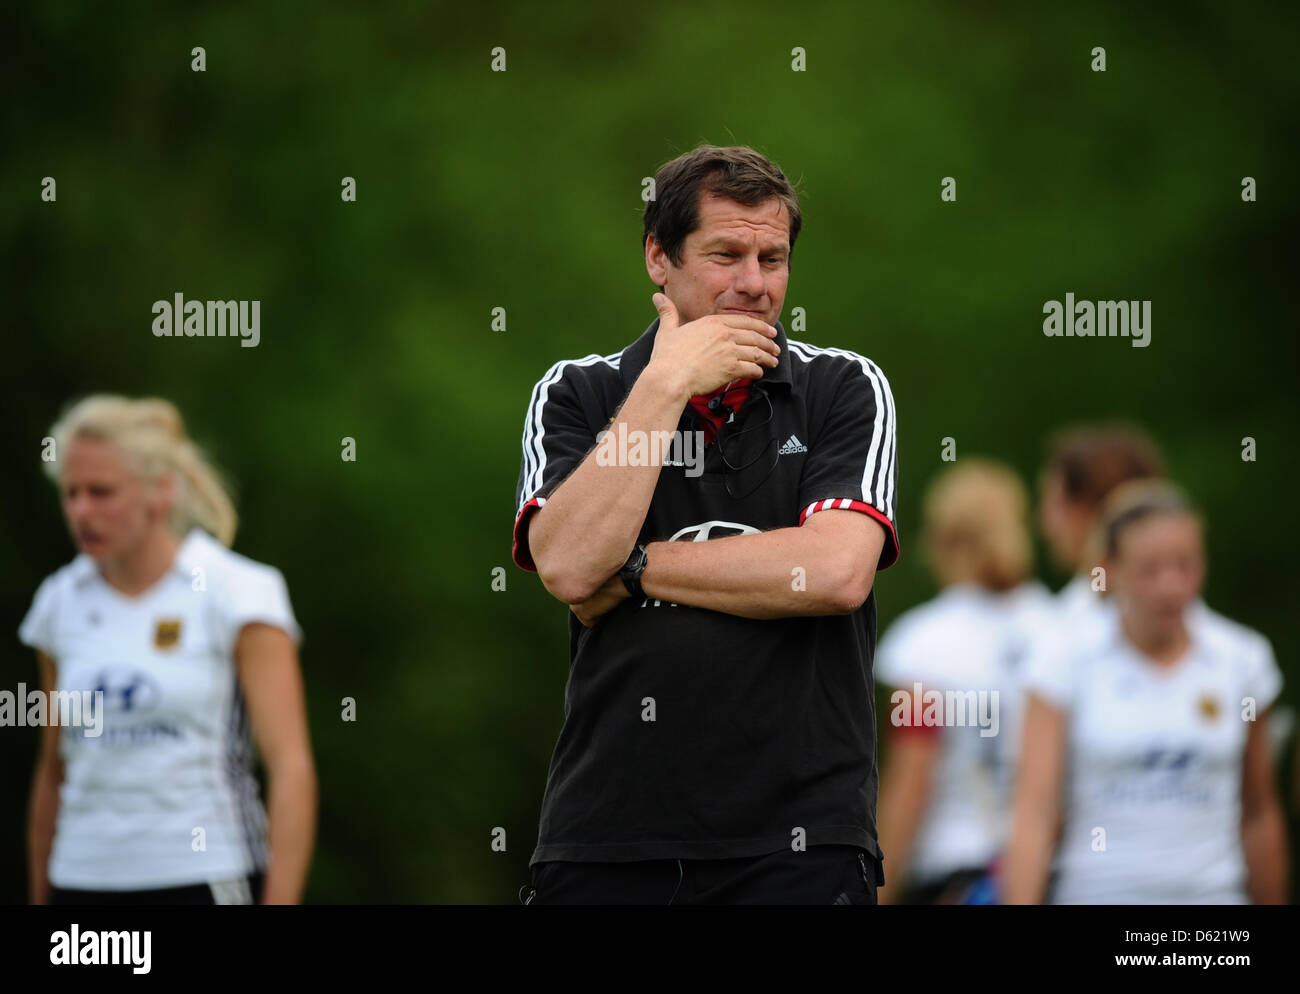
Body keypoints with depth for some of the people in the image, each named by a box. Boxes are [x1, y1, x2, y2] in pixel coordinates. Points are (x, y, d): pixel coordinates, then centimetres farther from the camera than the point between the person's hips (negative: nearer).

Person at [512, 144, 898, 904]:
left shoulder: (845, 390, 5)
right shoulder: (576, 394, 8)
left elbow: (839, 573, -12)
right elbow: (569, 566, -10)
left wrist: (632, 568, -7)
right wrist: (667, 385, -10)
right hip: (605, 834, 1)